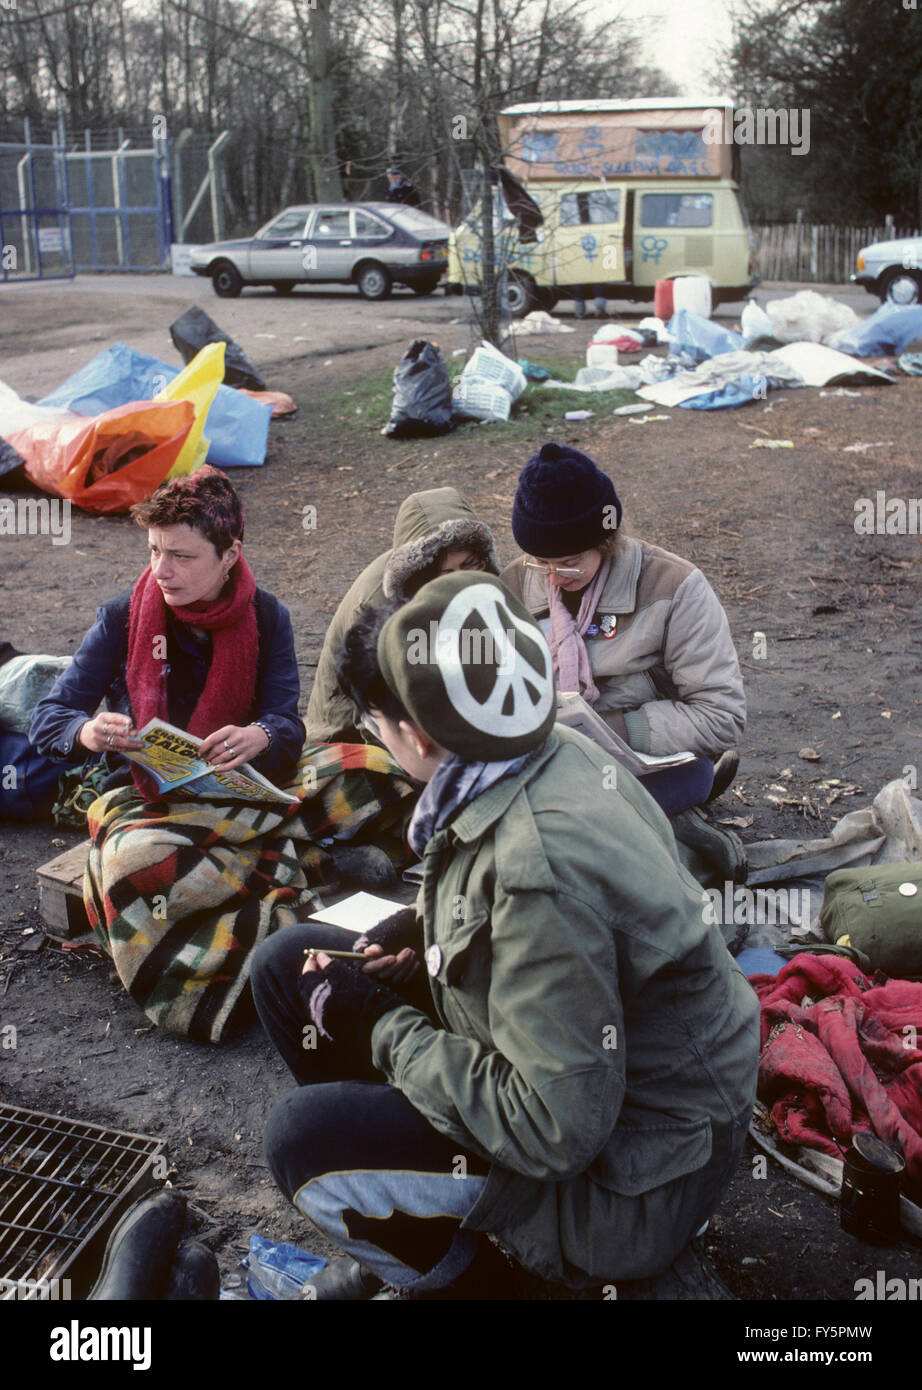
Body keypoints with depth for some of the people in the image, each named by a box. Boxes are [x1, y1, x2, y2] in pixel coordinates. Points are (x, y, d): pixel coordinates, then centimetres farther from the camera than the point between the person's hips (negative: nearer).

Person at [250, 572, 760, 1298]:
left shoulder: (539, 865, -34)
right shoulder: (554, 751, -7)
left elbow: (555, 1129, -30)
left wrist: (381, 1028, -19)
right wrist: (428, 929, -2)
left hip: (632, 1172, -9)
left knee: (305, 1136, -24)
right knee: (289, 964, 6)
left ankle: (452, 1272, 7)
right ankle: (407, 1215, 17)